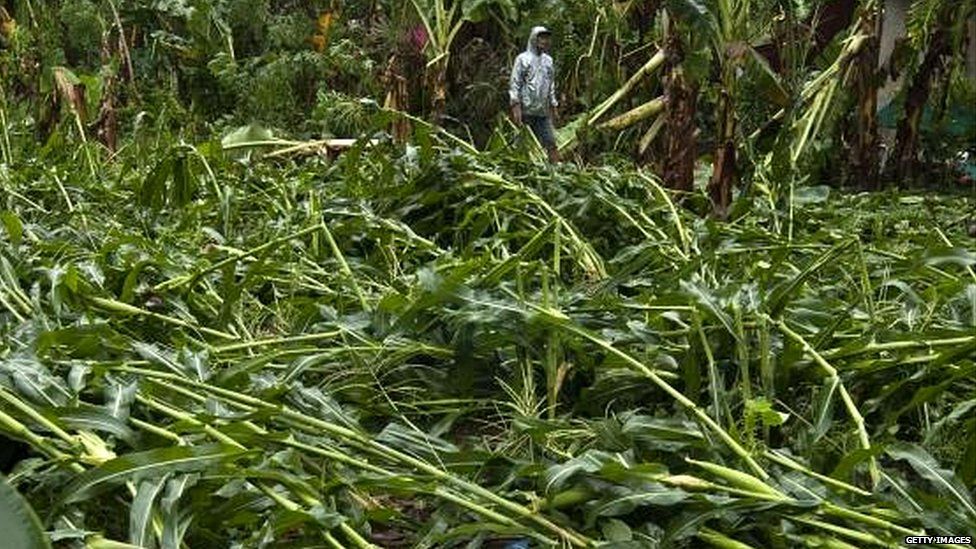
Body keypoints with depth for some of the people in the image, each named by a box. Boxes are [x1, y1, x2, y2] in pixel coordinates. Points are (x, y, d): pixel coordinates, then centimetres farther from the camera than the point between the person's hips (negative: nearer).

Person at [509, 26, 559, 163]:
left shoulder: (548, 60, 15)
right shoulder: (523, 59, -1)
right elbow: (515, 84, -6)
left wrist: (553, 105, 16)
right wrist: (516, 106, -14)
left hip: (543, 112, 5)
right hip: (526, 110, -4)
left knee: (551, 143, -3)